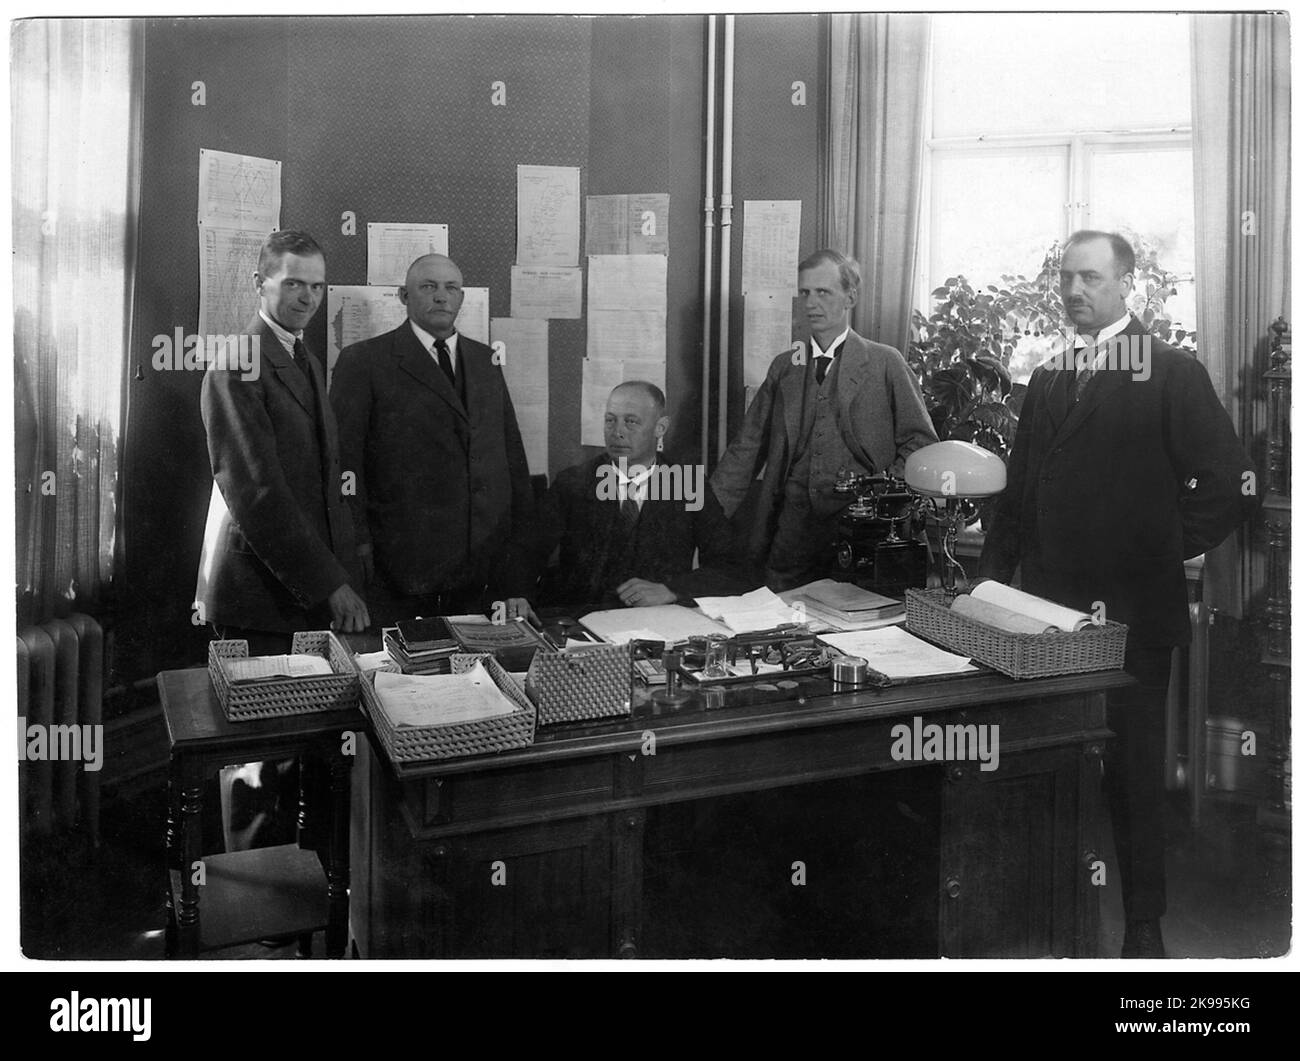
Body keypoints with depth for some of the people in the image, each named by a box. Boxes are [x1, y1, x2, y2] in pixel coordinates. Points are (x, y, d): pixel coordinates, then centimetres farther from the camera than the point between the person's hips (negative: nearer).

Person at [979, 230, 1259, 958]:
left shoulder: (1173, 373, -3)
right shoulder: (1047, 379, 12)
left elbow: (1231, 483, -9)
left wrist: (1169, 550, -8)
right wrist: (994, 572, 6)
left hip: (1132, 611, -4)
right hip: (1047, 606, 4)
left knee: (1134, 769, 7)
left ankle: (1144, 924, 24)